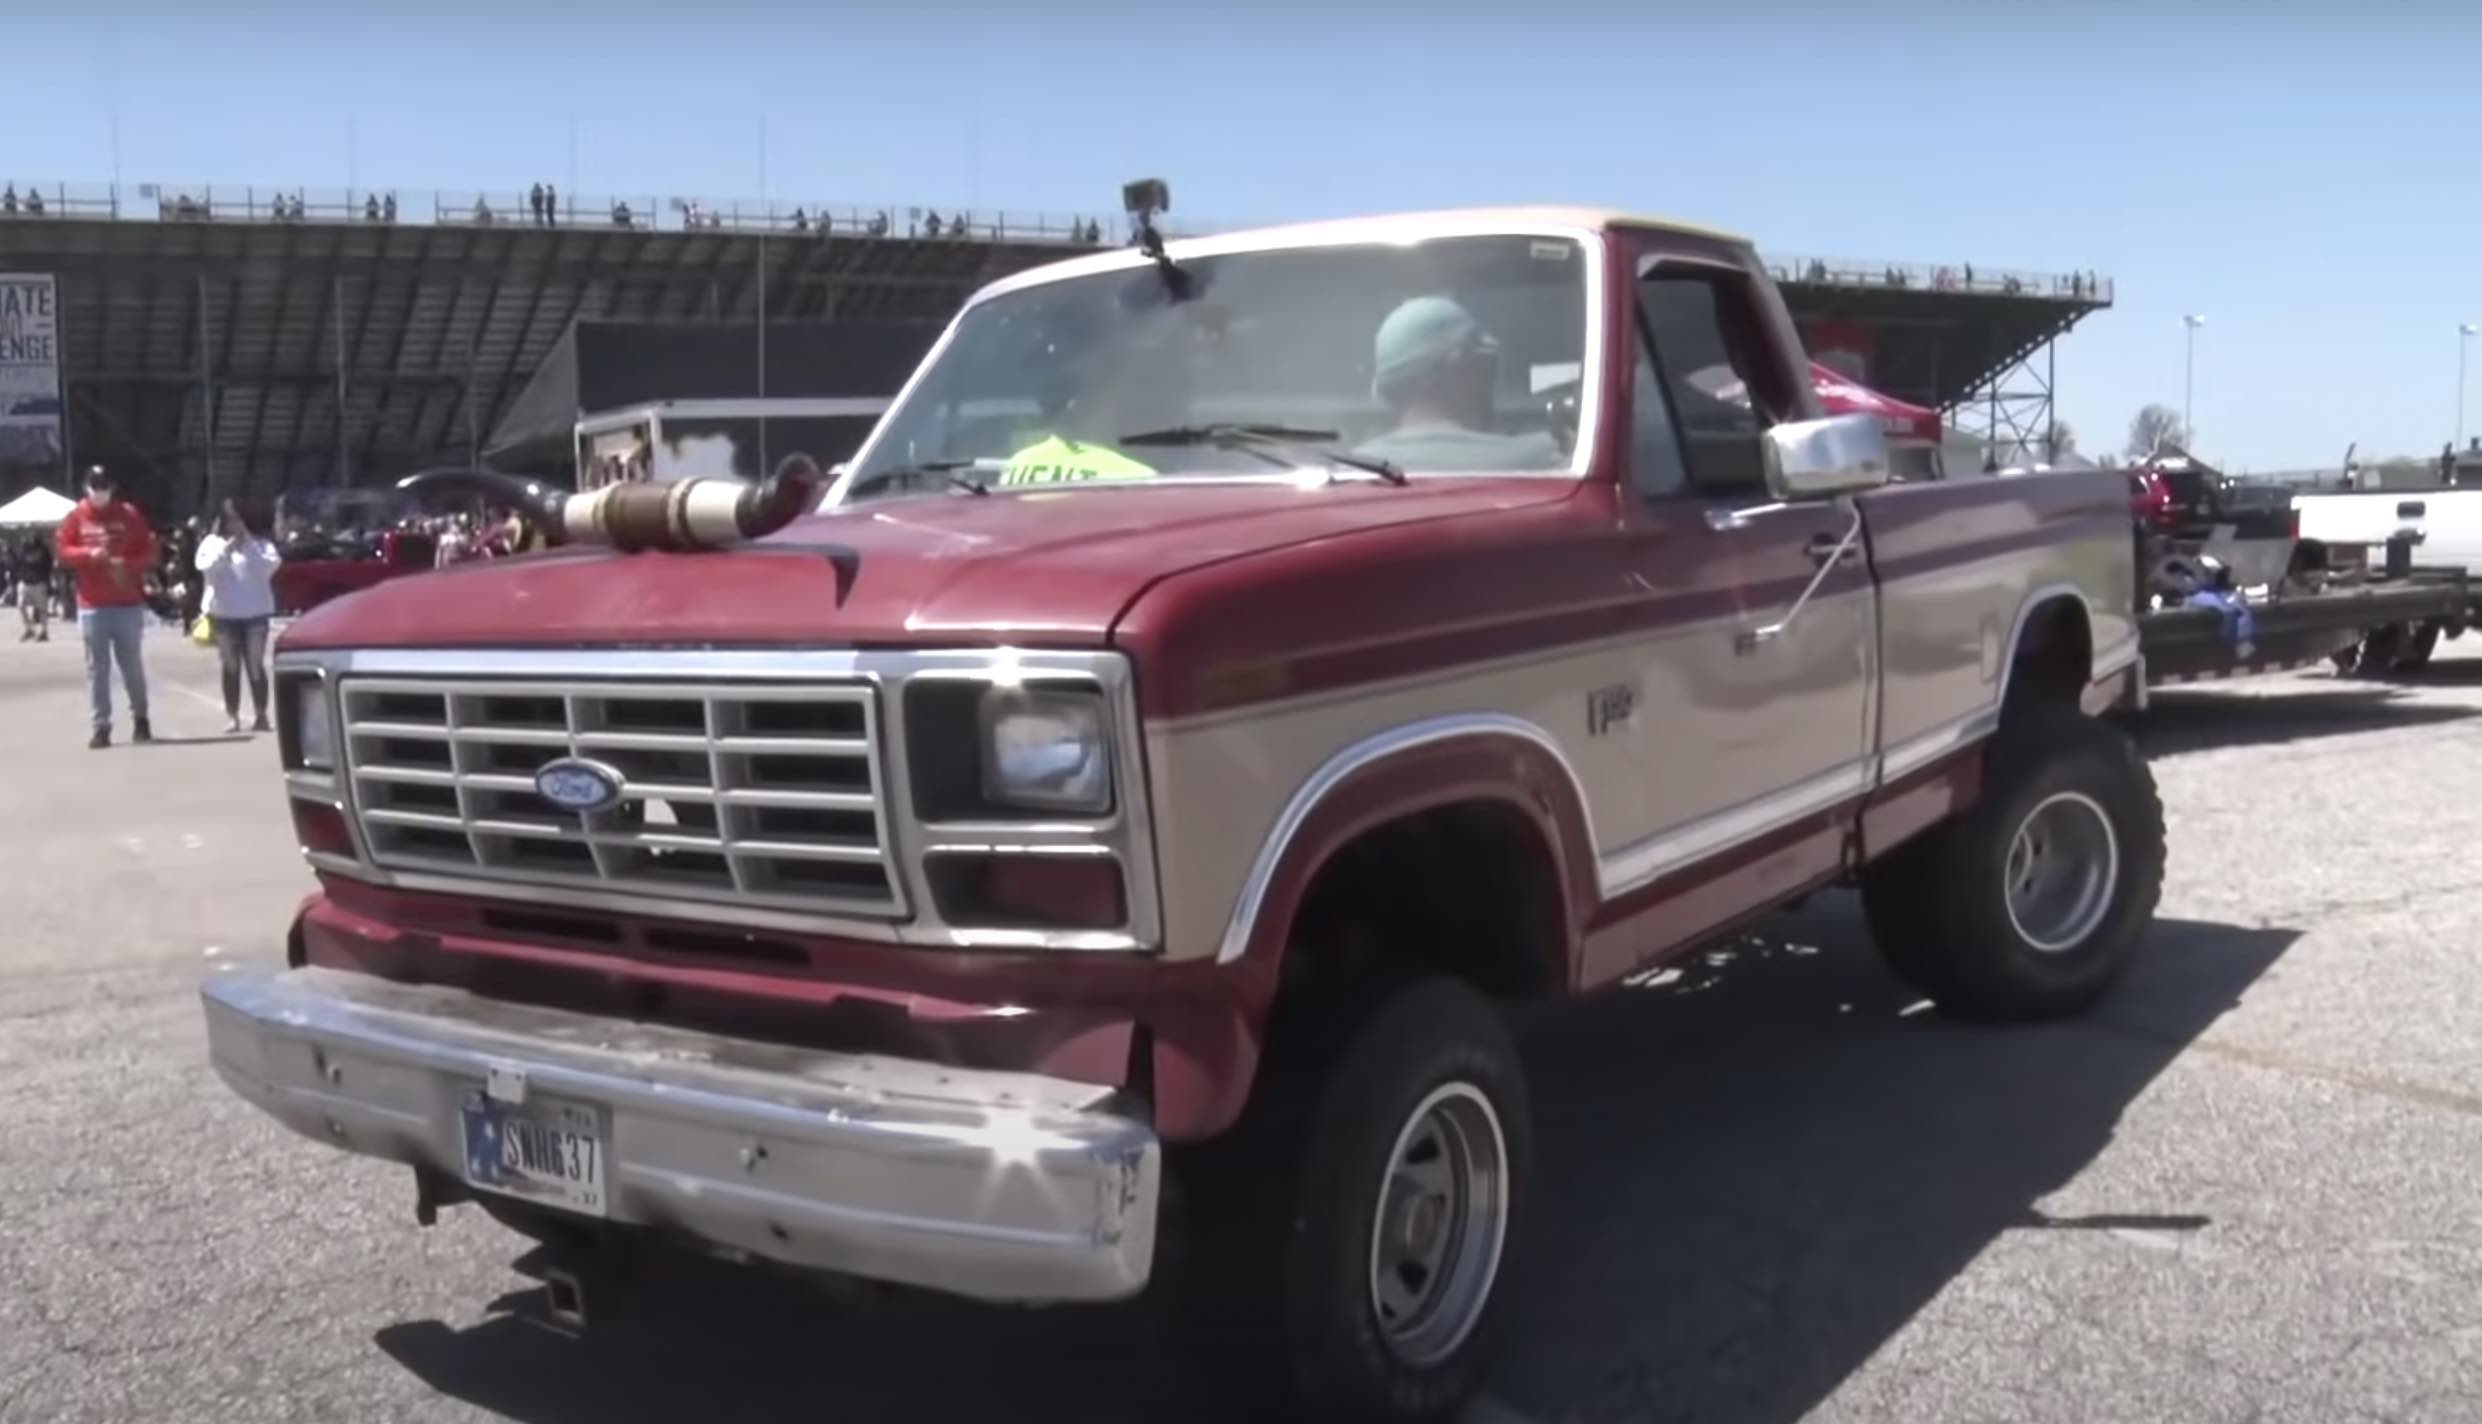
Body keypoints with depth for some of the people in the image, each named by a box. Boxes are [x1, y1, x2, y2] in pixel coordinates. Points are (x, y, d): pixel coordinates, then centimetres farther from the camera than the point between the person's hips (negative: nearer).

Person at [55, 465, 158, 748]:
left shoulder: (129, 514, 3)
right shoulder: (76, 518, 4)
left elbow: (149, 552, 2)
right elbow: (64, 551, 2)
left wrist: (127, 564, -15)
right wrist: (89, 553, -16)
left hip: (128, 603, -1)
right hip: (92, 605, 1)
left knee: (131, 662, 4)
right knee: (97, 666, 0)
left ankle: (140, 718, 21)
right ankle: (101, 726, 1)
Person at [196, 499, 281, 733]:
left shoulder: (260, 542, 6)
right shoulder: (212, 542, 8)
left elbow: (269, 567, -9)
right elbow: (205, 567, -6)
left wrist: (248, 544, -11)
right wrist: (226, 549, -14)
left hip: (255, 612, -1)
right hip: (224, 613, 1)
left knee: (255, 665, -1)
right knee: (231, 667, 3)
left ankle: (260, 715, 1)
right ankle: (232, 717, 5)